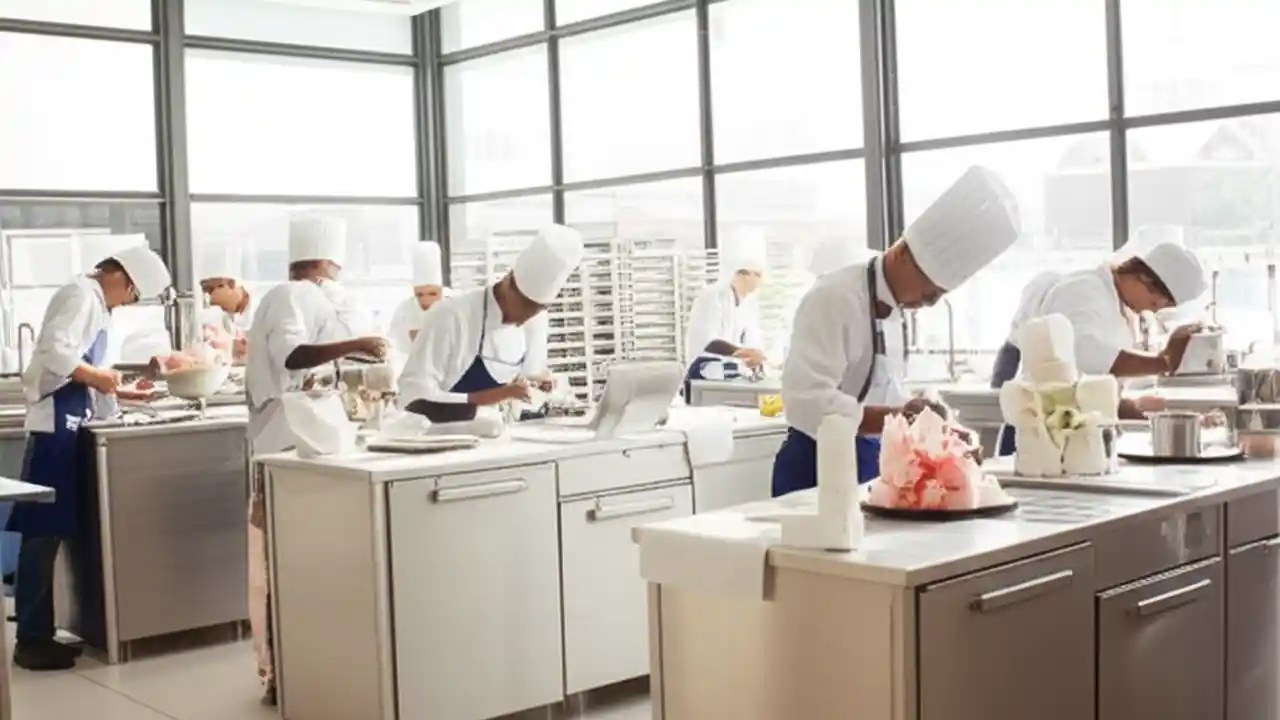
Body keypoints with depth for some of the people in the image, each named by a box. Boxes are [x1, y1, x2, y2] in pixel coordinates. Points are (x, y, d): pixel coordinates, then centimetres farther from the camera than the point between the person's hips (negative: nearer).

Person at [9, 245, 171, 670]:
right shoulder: (81, 294, -10)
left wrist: (117, 390, 12)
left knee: (56, 531, 12)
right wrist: (98, 377, -13)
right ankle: (31, 640, -2)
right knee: (43, 533, -6)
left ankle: (39, 633, 19)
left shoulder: (95, 304, 19)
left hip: (70, 424, 10)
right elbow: (55, 353, -24)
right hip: (56, 425, -10)